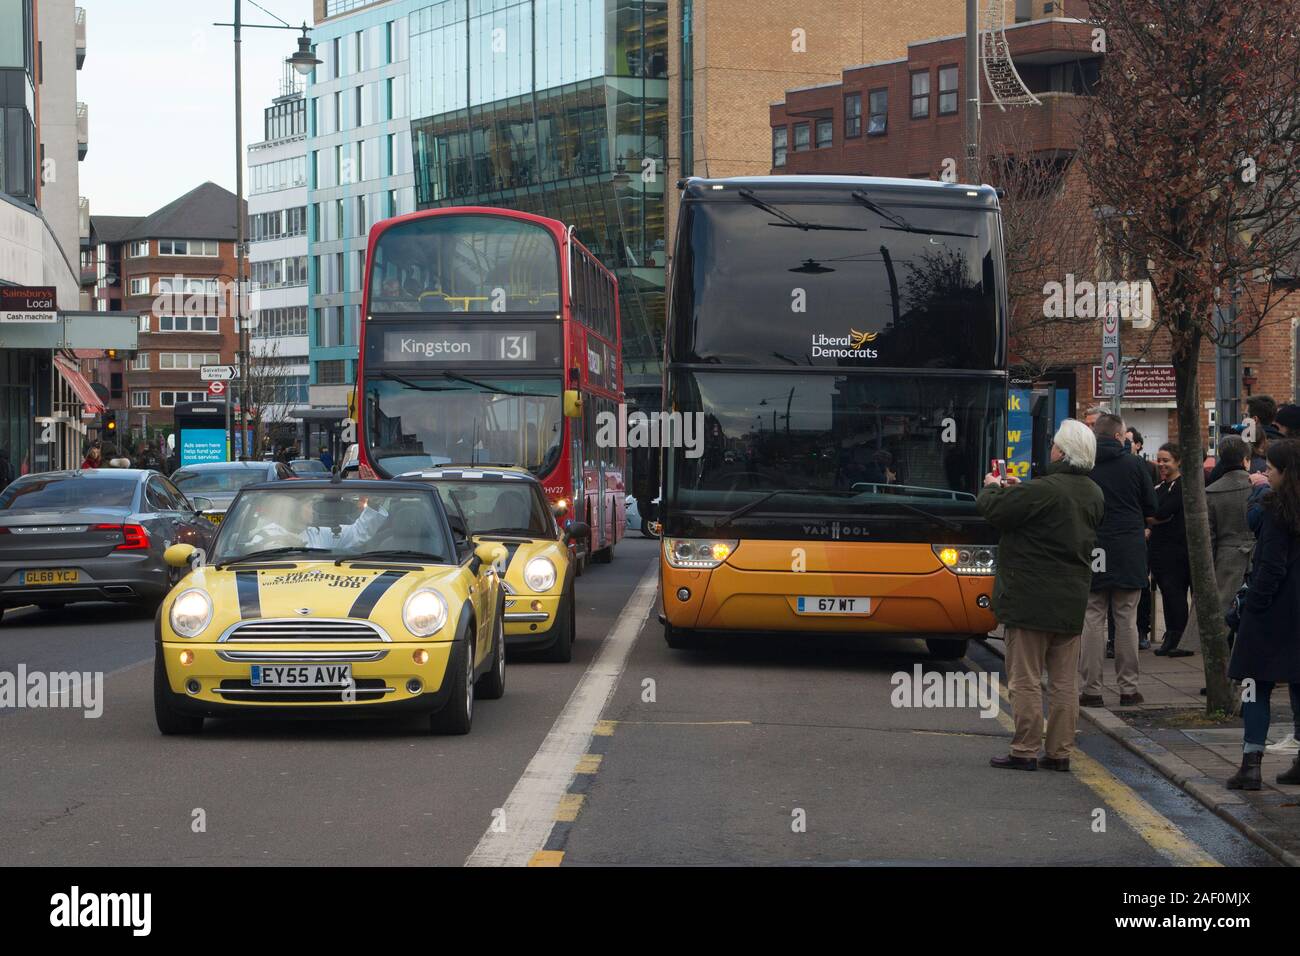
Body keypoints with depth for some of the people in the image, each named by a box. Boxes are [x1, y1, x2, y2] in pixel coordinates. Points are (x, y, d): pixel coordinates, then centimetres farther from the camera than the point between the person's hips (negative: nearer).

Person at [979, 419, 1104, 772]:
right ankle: (1060, 752, 13)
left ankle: (1025, 751, 1)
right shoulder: (1094, 494, 8)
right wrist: (1019, 489, 19)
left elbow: (994, 510, -16)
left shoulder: (1042, 490, -19)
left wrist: (992, 488, 6)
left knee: (1026, 678, -1)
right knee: (1064, 680, 10)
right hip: (1072, 598, 7)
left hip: (1031, 598, -7)